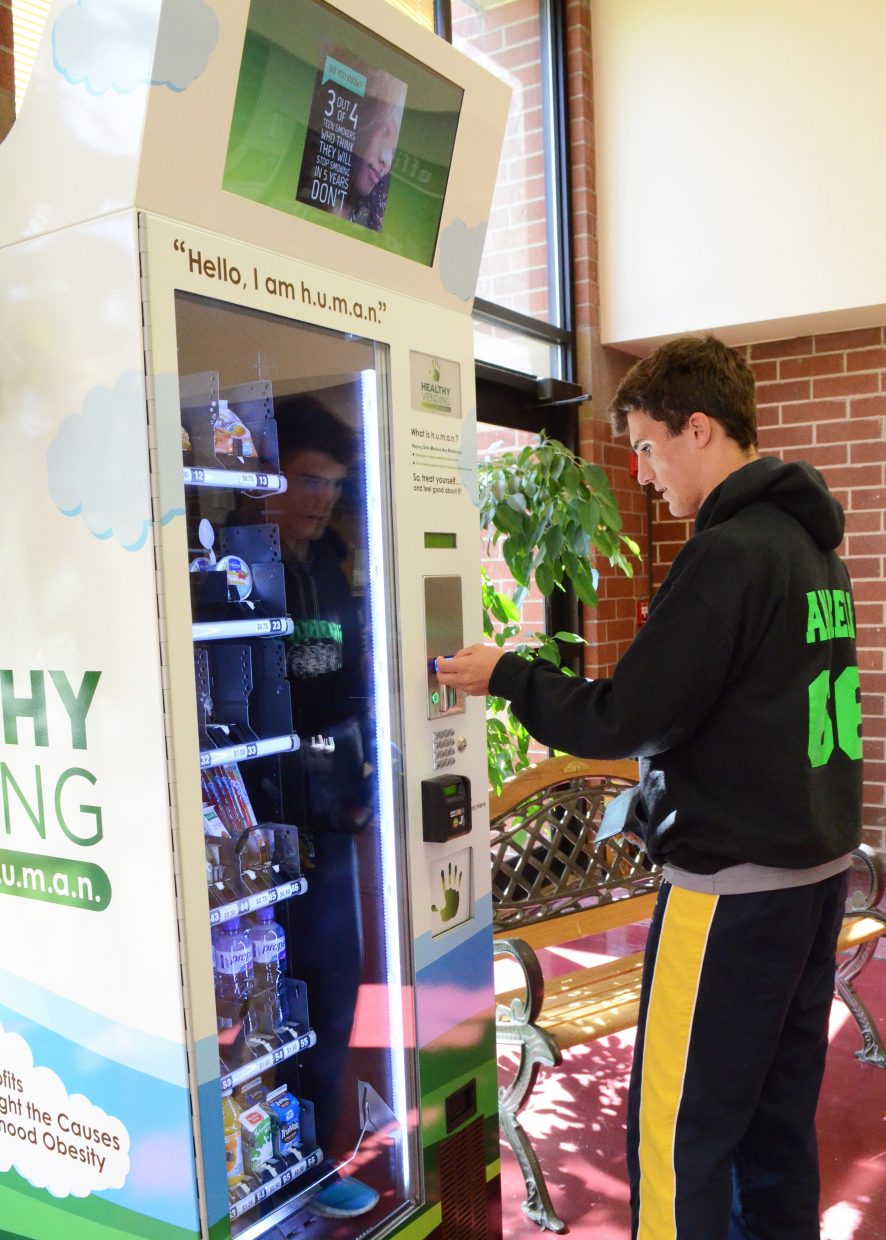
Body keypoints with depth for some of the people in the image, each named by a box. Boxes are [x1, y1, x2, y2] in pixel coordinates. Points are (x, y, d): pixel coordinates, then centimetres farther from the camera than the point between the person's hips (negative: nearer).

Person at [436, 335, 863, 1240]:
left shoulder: (726, 552, -18)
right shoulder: (812, 544, 10)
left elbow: (625, 721, -19)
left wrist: (506, 675, -6)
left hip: (734, 884, -9)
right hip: (815, 865, 9)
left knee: (677, 1132, 3)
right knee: (777, 1115, 19)